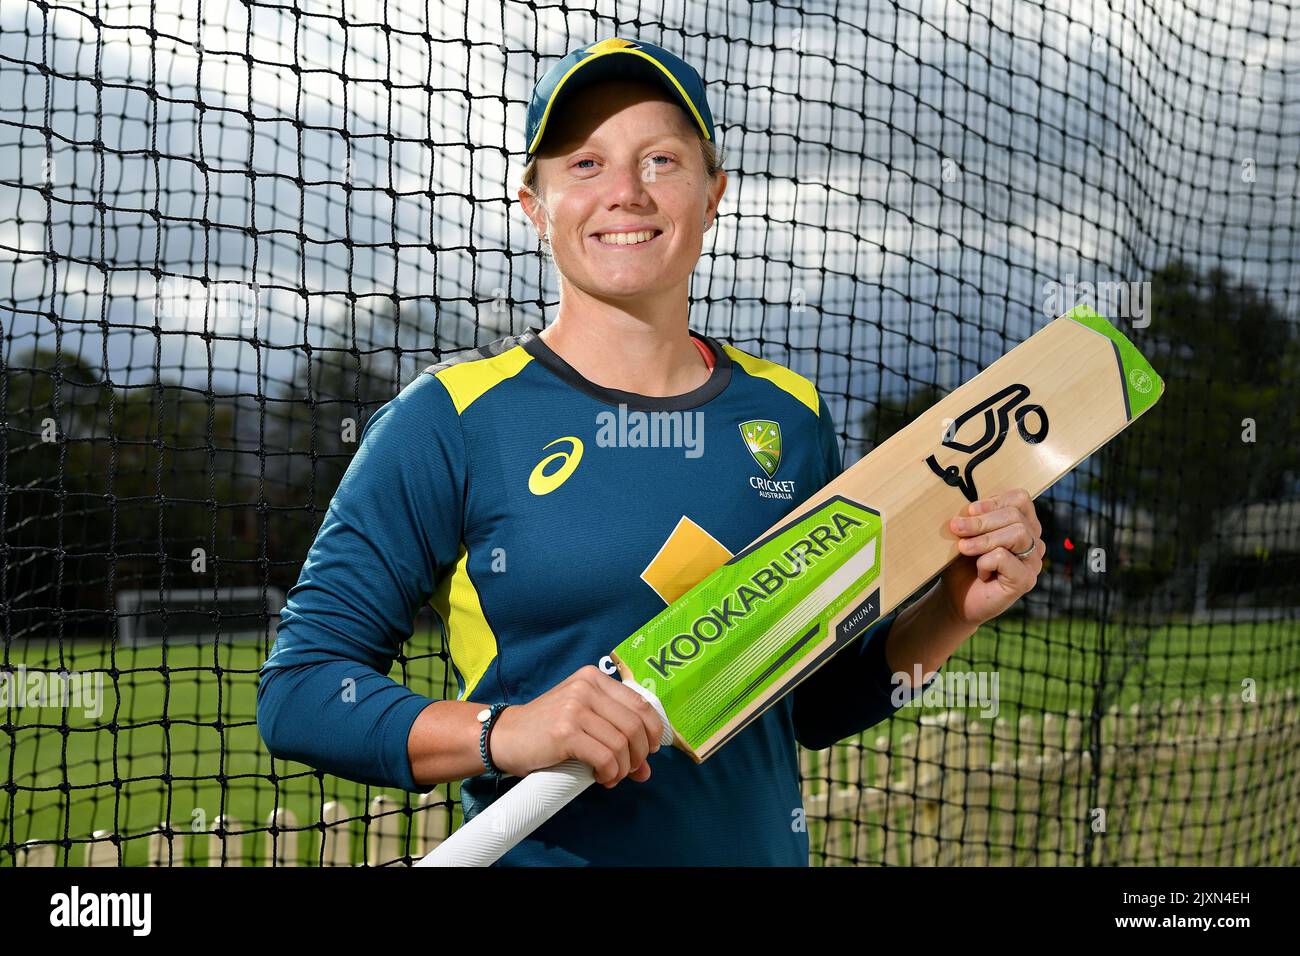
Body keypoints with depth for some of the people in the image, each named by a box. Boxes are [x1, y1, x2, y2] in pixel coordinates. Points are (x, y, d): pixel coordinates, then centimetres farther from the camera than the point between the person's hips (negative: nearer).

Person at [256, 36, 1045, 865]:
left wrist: (952, 614, -4)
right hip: (536, 854, -3)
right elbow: (297, 691, -11)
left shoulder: (791, 416, 2)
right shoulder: (453, 419, -9)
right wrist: (505, 733, -24)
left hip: (763, 846, 3)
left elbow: (811, 706, 11)